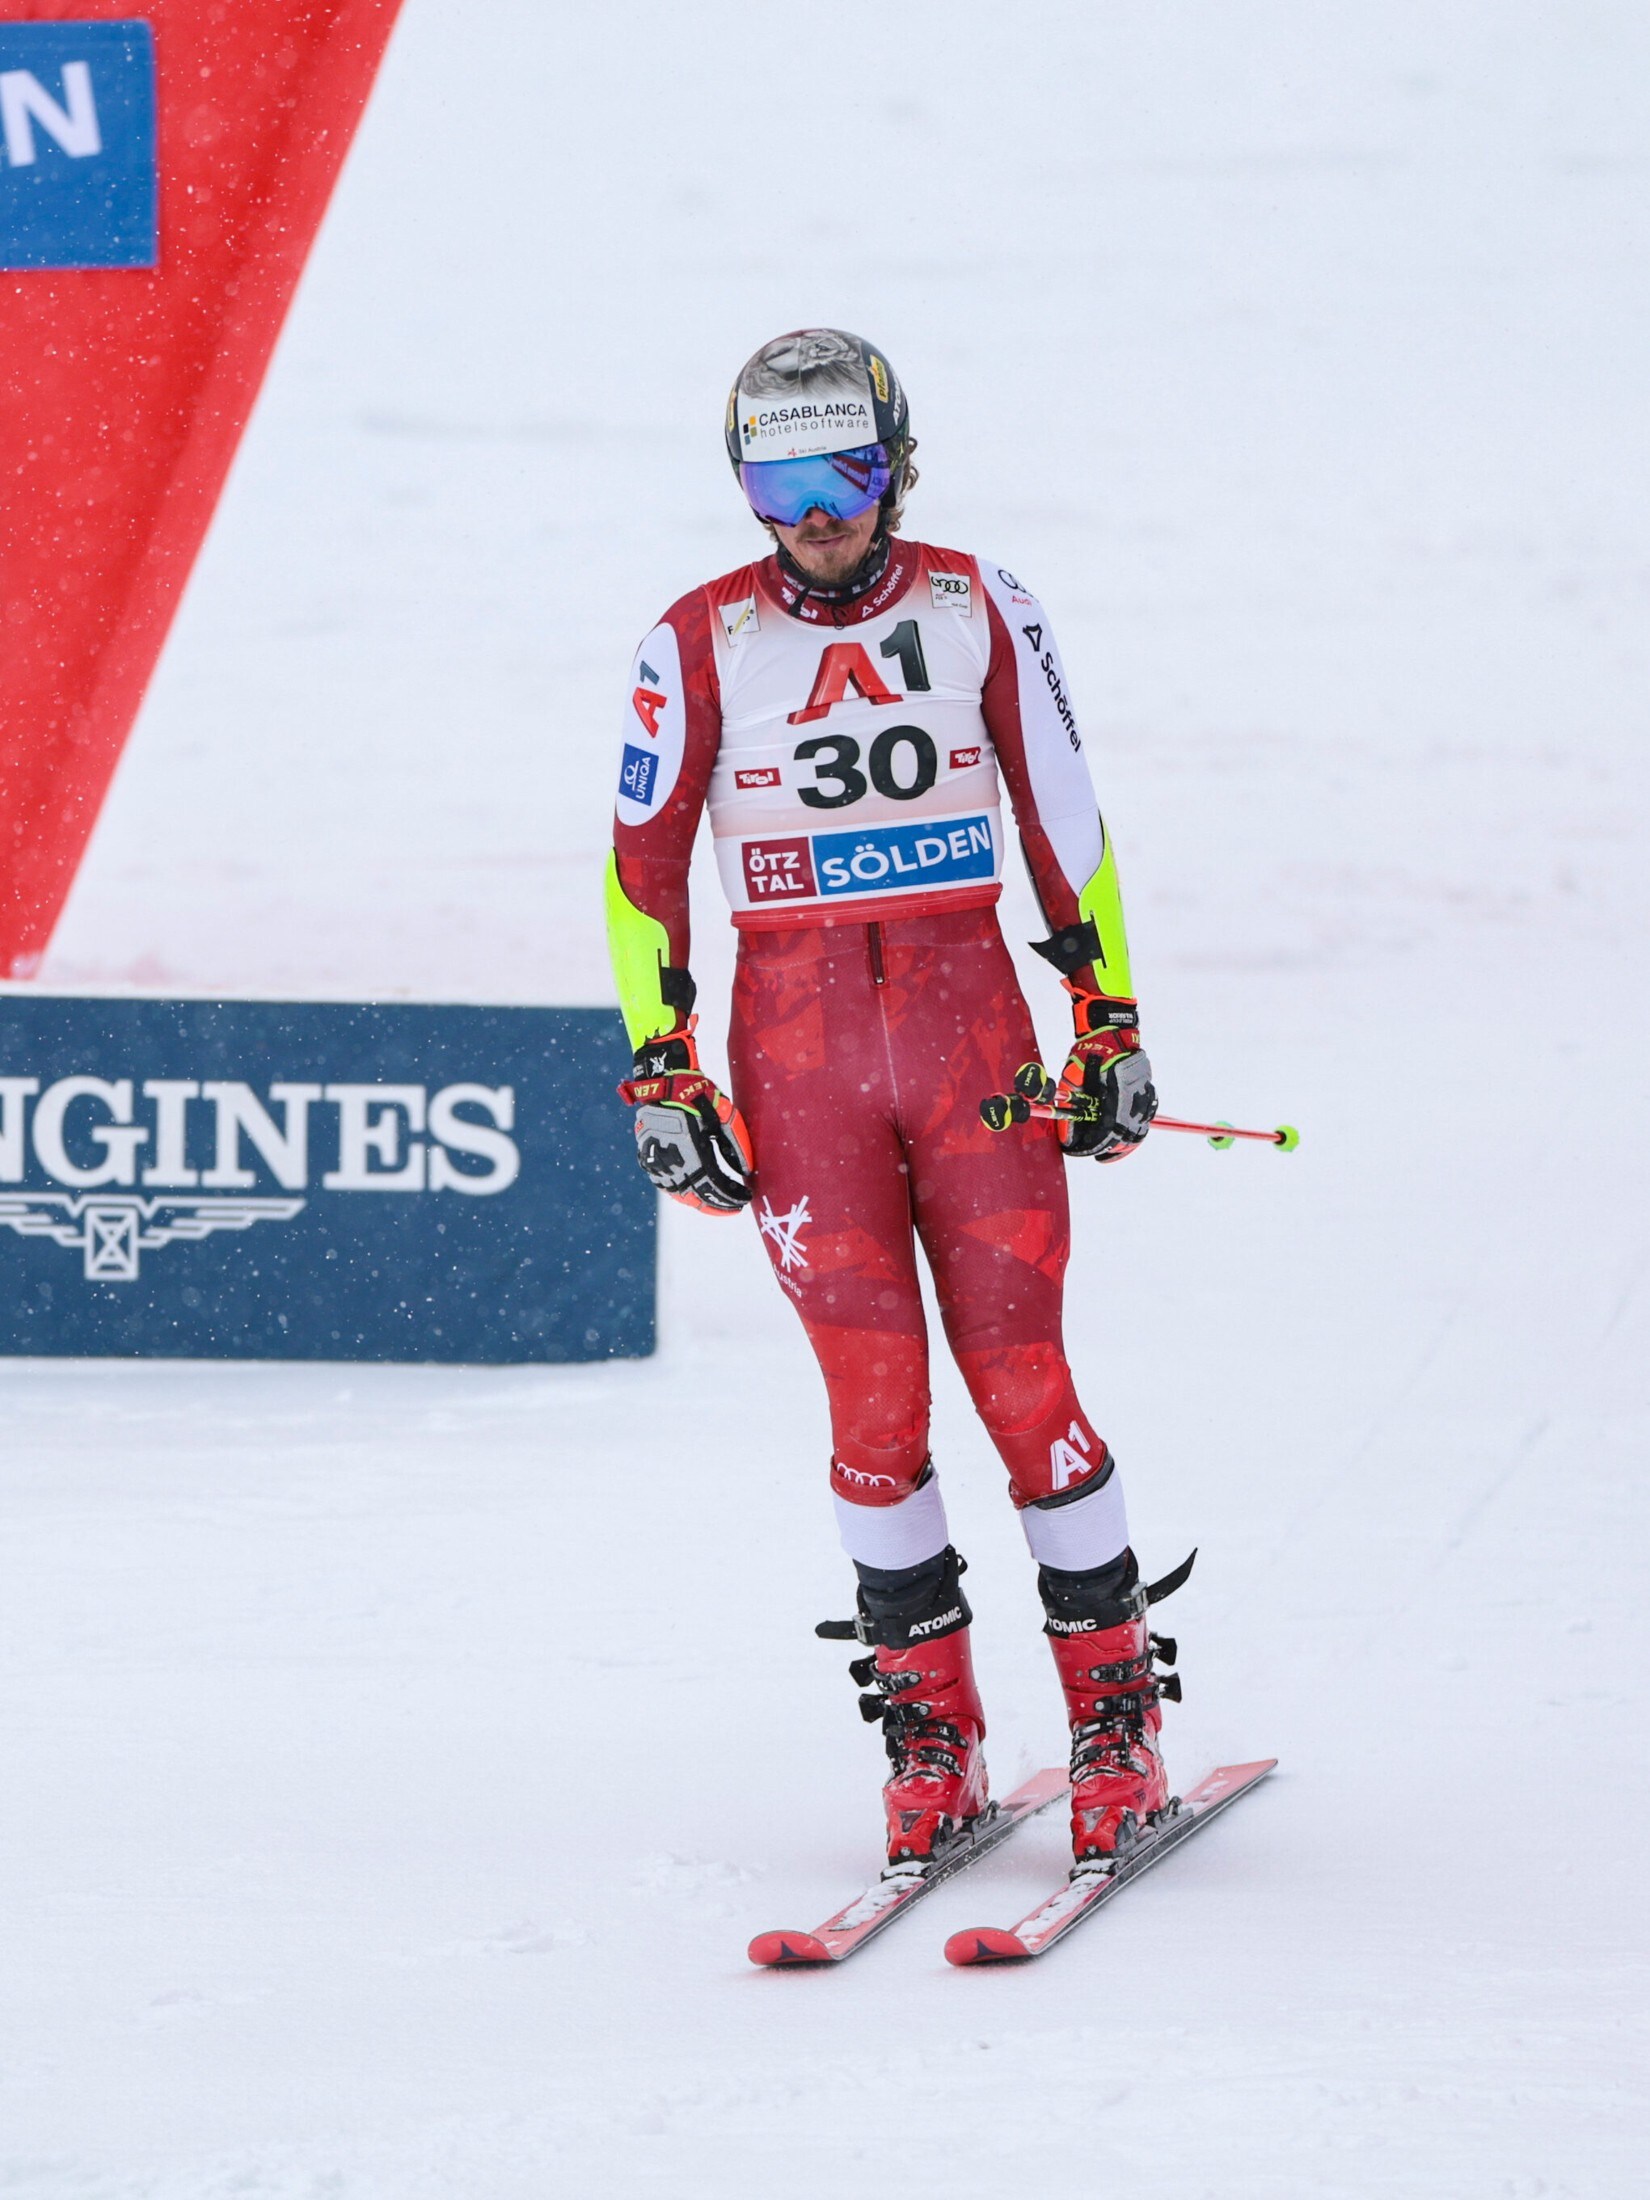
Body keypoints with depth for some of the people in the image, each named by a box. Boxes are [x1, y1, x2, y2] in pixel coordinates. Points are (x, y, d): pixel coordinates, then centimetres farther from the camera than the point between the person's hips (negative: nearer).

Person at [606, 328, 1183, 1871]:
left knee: (1020, 1372, -6)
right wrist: (660, 1074, 2)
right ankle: (929, 1734, 6)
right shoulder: (701, 642, 2)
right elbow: (642, 863, 7)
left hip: (969, 1018, 0)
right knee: (874, 1391, -4)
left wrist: (1112, 1021, 8)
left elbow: (1063, 822, 10)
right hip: (797, 1045, 0)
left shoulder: (975, 610, 4)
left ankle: (1116, 1712, 3)